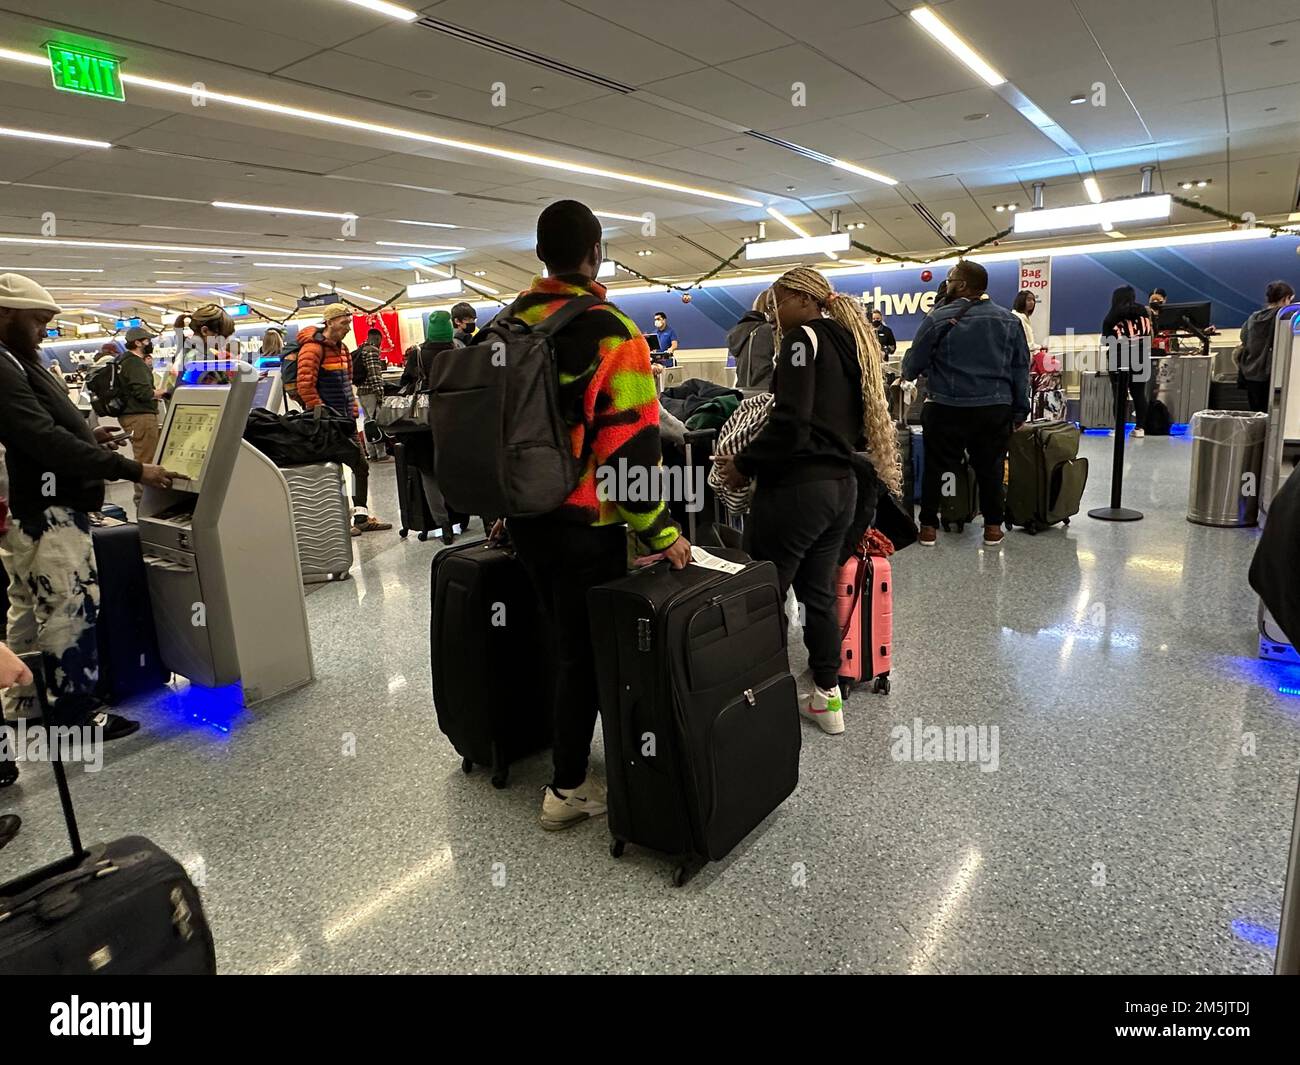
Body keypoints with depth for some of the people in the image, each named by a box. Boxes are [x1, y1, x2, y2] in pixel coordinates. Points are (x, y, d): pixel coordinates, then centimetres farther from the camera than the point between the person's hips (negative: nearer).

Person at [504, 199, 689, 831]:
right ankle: (568, 789, 17)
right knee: (584, 652, 6)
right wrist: (660, 532, -12)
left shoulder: (507, 325, 5)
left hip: (523, 518, 7)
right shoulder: (610, 332, -15)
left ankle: (568, 755, 35)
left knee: (562, 641, 21)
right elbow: (630, 445, -19)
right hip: (586, 526, -6)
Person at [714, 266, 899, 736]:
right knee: (817, 592, 16)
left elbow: (790, 423, -20)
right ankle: (828, 697, 24)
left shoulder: (803, 338, -9)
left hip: (796, 486, -9)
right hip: (841, 485, 9)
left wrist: (743, 465, -10)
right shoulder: (850, 342, 17)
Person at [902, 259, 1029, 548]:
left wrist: (908, 373, 19)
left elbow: (912, 366, -3)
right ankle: (993, 527, 19)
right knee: (990, 468, 14)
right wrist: (1020, 410, 11)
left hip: (947, 408, -3)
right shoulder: (1009, 320, 7)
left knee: (936, 467, 9)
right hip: (995, 408, 3)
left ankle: (929, 526, 14)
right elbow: (1021, 368, 8)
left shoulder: (938, 318, -7)